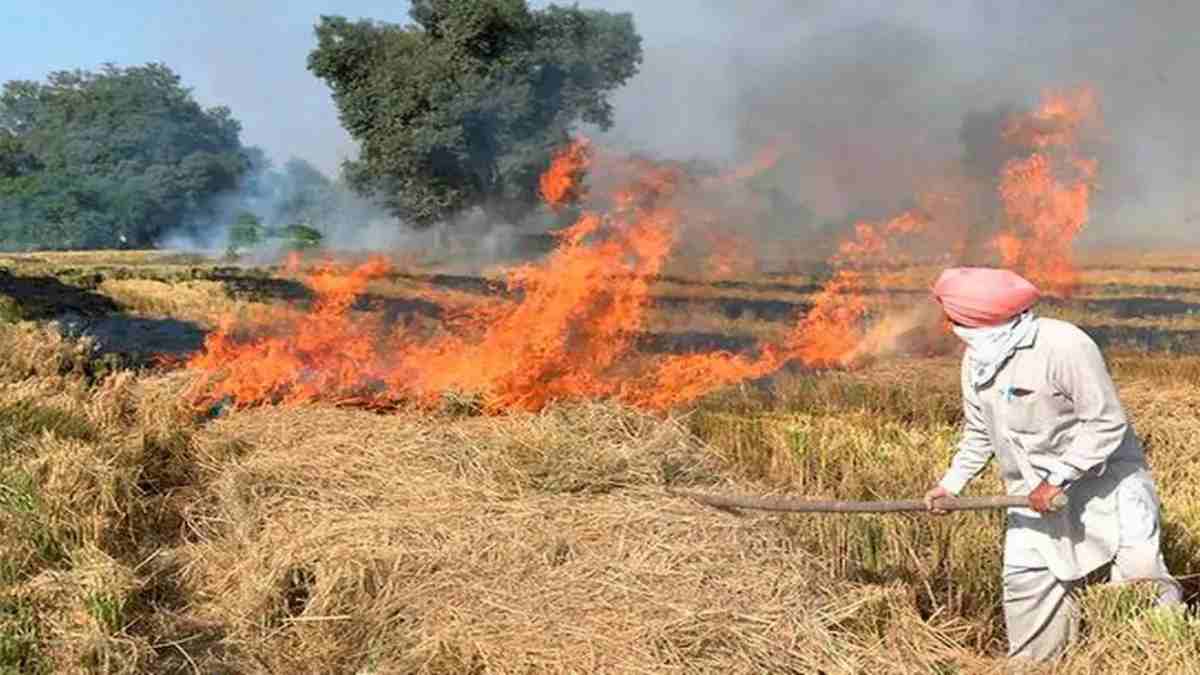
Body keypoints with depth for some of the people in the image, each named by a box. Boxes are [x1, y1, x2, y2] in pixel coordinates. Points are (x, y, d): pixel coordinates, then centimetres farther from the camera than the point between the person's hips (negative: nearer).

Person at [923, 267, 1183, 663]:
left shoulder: (1064, 346, -25)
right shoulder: (977, 358, -2)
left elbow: (1107, 424, -24)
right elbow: (979, 433, 12)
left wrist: (1057, 480, -25)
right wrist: (952, 483, 3)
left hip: (1105, 477, -6)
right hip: (1036, 488, 6)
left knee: (1139, 571, -14)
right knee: (1025, 577, 2)